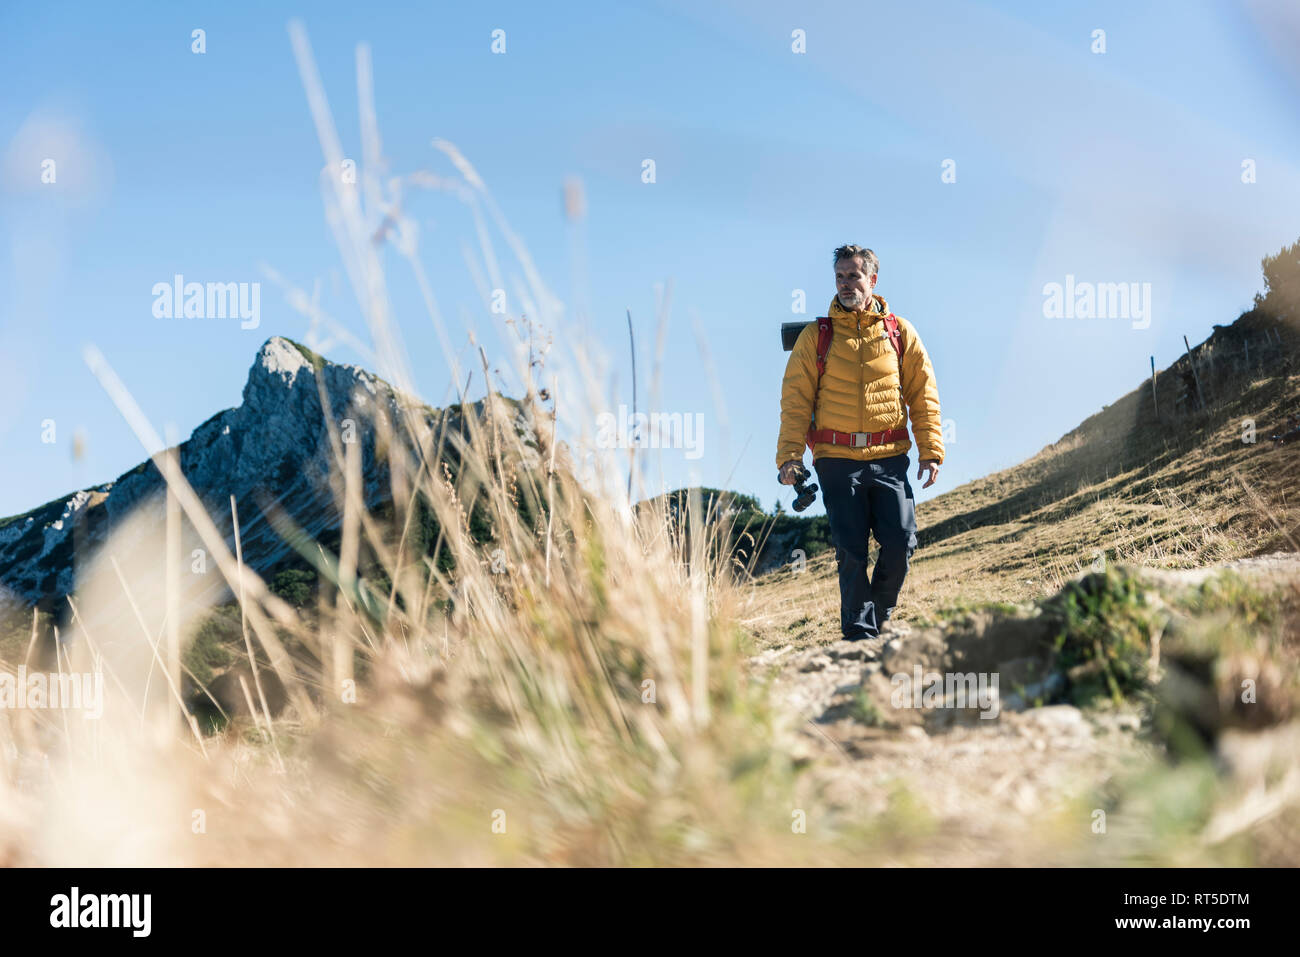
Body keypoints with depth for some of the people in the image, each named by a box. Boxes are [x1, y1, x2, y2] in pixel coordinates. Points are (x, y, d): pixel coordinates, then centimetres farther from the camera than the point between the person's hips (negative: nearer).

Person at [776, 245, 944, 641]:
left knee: (900, 542, -3)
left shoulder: (900, 333, 8)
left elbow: (923, 394, 10)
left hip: (889, 457, 1)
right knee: (851, 551, -1)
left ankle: (878, 614, 23)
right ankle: (859, 635, 9)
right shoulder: (815, 337, 5)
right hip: (837, 460, -1)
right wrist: (789, 455, -9)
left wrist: (930, 450, 2)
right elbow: (795, 399, 2)